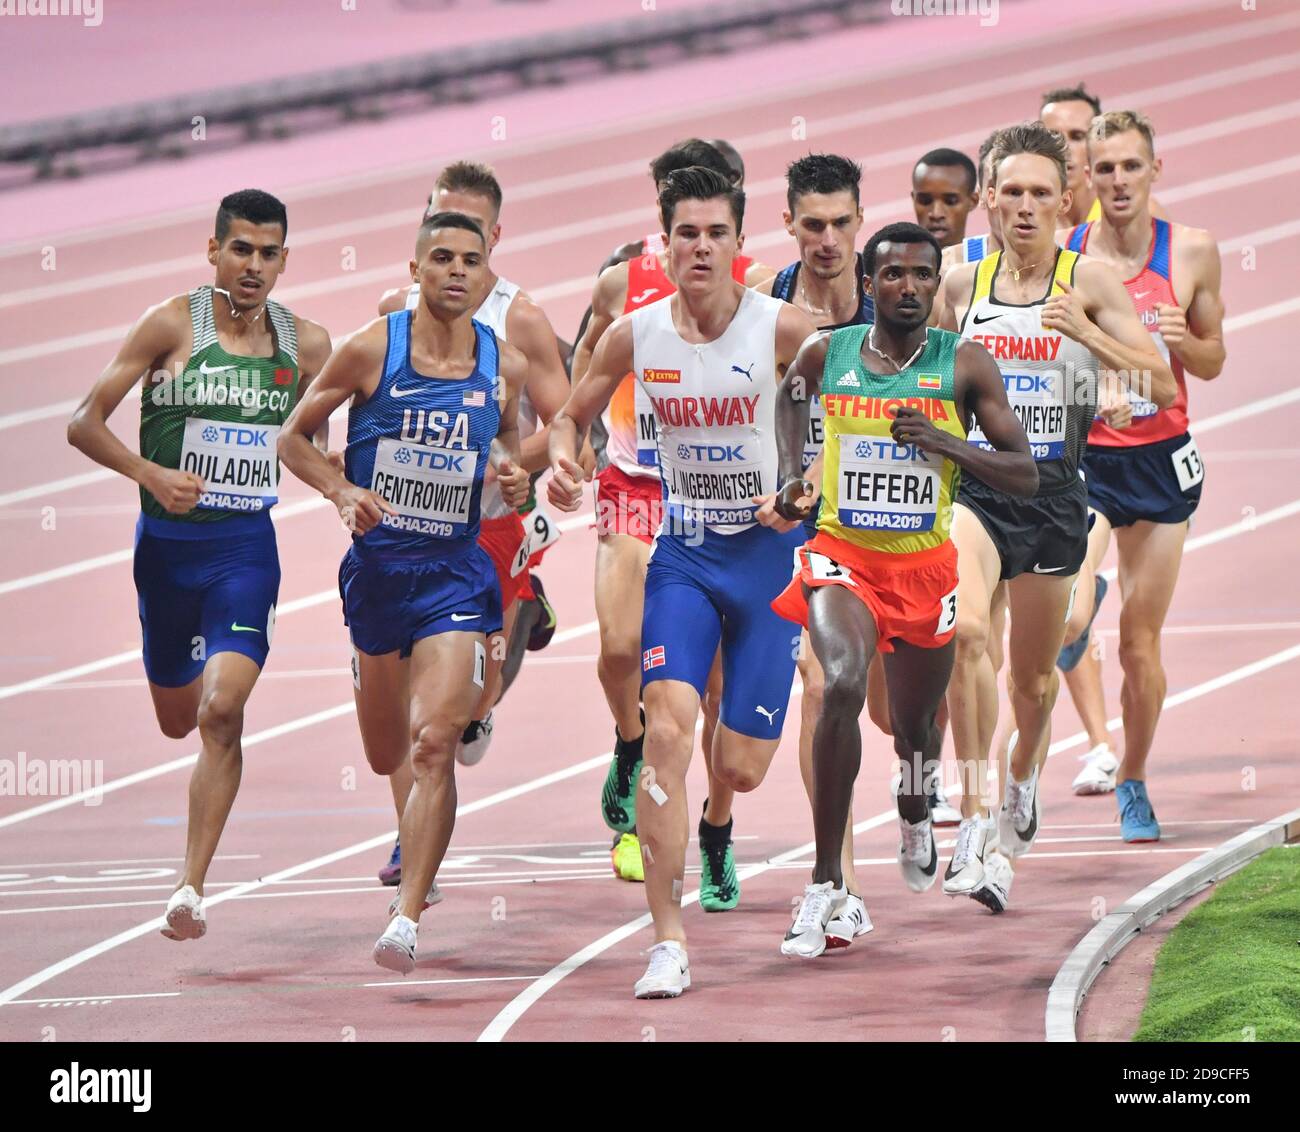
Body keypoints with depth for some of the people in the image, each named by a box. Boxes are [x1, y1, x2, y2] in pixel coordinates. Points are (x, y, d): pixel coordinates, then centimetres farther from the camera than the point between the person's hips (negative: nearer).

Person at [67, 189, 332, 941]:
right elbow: (86, 423, -7)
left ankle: (192, 886, -15)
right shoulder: (172, 326, -8)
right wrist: (150, 473, -22)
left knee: (222, 712, -18)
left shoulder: (306, 343, 2)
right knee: (177, 718, 16)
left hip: (247, 545, 0)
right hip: (167, 541, 0)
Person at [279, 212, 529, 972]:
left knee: (434, 744, -18)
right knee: (386, 757, 15)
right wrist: (343, 491, -15)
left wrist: (515, 478, -2)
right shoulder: (371, 350, -6)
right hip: (377, 563, 1)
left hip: (455, 572, -1)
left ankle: (408, 919, -19)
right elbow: (295, 438, 3)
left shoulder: (506, 366, 0)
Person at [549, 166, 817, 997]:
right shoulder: (636, 335, -2)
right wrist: (563, 465, -7)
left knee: (740, 769, 0)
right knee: (666, 731, -19)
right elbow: (574, 415, 14)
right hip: (684, 551, 2)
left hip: (770, 551, -2)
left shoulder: (784, 329, -11)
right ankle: (669, 944, -16)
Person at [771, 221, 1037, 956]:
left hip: (925, 565, 1)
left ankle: (916, 811, 57)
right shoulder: (826, 354, -3)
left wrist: (950, 444, -22)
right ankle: (826, 884, -23)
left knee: (916, 721, 16)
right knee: (844, 684, -28)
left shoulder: (965, 364, -8)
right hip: (842, 554, -1)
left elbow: (1025, 476, -8)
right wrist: (791, 471, 9)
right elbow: (791, 397, 23)